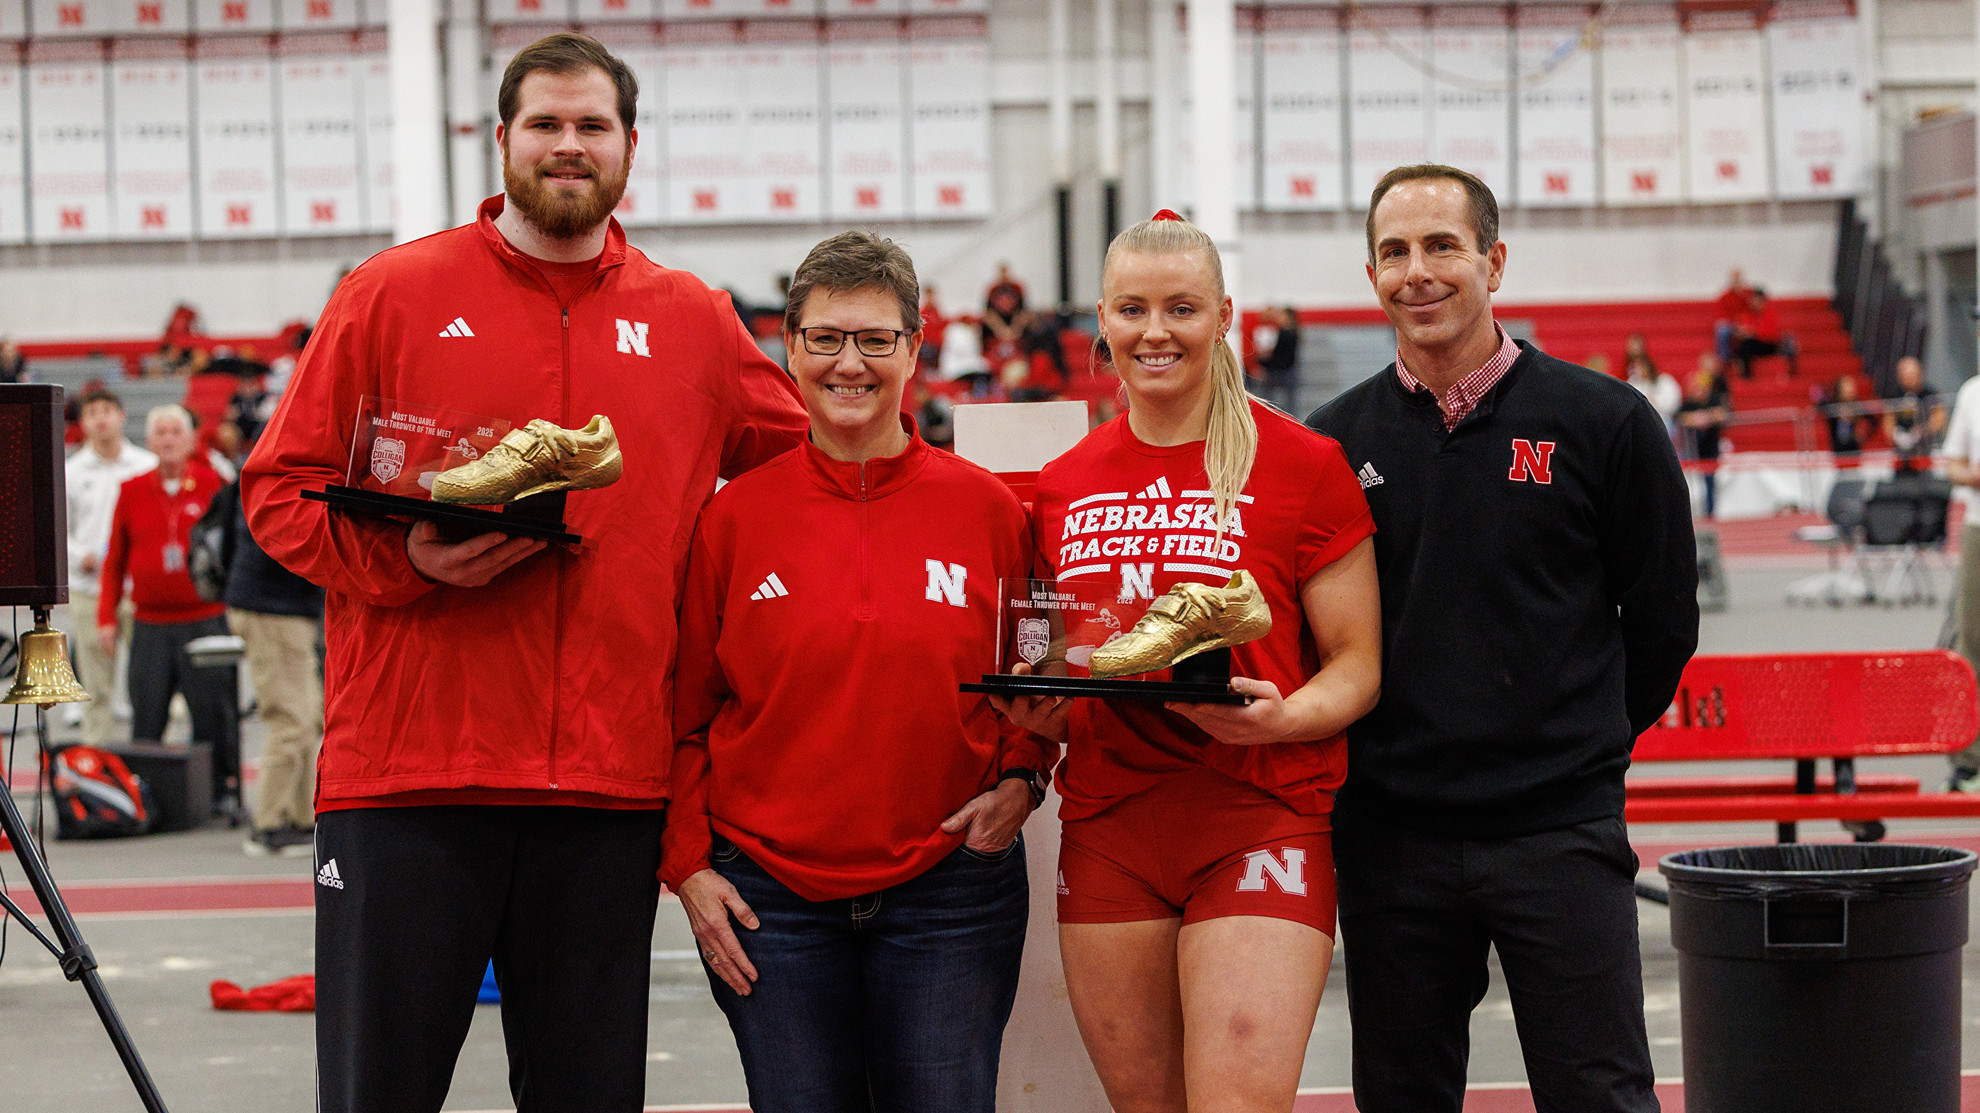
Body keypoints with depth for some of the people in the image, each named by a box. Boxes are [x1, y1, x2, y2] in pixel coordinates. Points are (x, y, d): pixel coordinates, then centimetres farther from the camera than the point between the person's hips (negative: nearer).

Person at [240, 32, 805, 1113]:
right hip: (405, 767, -2)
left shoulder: (692, 321, 11)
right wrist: (407, 559, -13)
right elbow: (278, 489, 3)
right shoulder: (394, 293, 5)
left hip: (610, 776, 2)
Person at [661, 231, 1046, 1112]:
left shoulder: (986, 508, 3)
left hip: (949, 890, 0)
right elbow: (686, 711, 7)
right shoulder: (736, 515, 2)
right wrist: (688, 865, -1)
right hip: (770, 900, 0)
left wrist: (1019, 782, -4)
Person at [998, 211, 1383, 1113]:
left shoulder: (1304, 465, -1)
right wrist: (1040, 713, 2)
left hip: (1259, 821, -4)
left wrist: (1277, 716, -19)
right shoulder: (1063, 486, 12)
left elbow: (1358, 666, 0)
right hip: (1105, 826, 4)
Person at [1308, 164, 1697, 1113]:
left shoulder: (1604, 422, 0)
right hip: (1390, 839, 2)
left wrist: (1579, 748, 10)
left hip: (1560, 832, -2)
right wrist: (1391, 754, 3)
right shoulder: (1335, 440, 6)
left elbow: (1662, 618, 7)